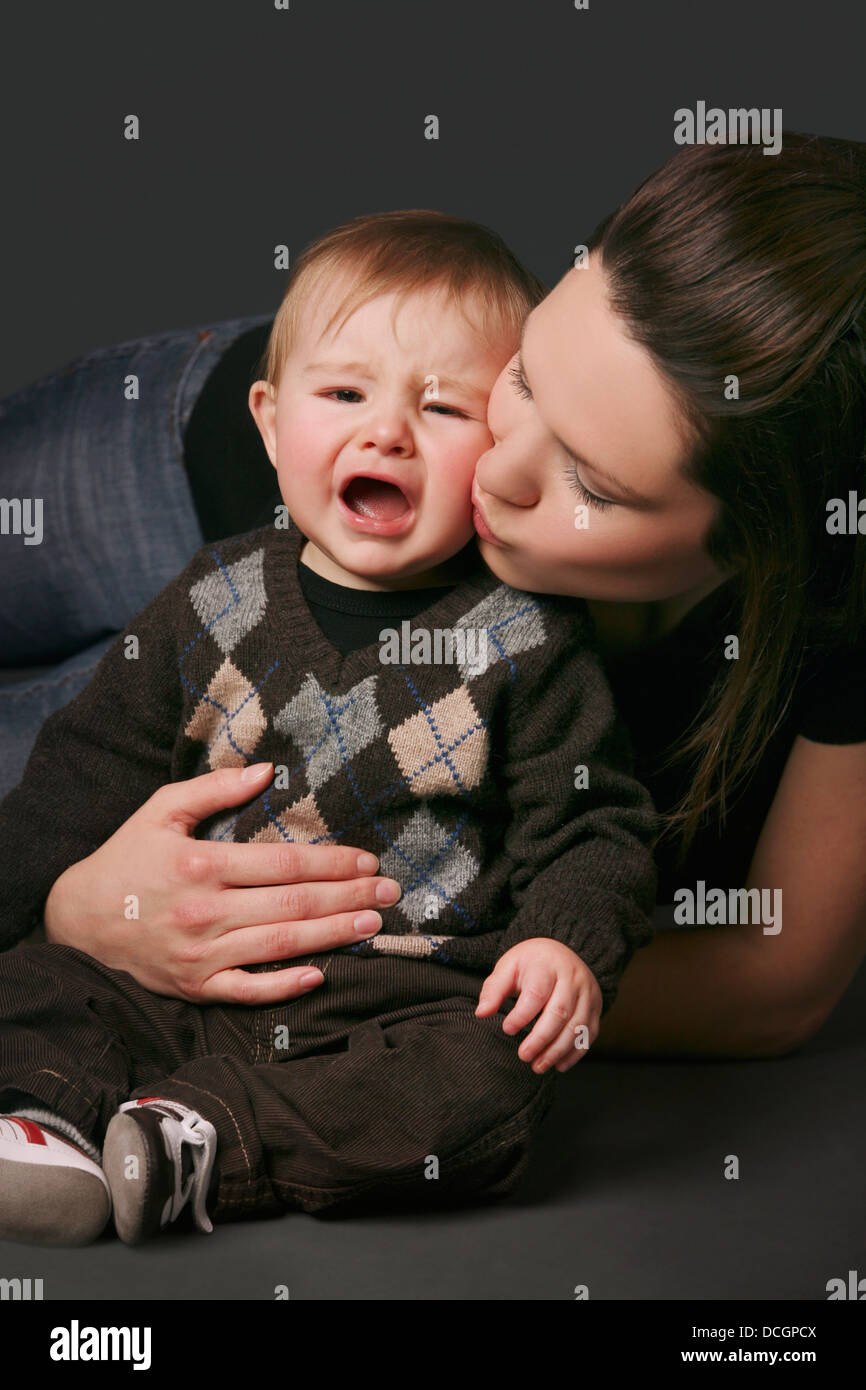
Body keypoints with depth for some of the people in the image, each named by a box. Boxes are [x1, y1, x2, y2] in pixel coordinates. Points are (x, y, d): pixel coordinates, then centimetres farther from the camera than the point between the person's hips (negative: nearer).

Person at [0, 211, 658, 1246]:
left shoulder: (525, 639, -2)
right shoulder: (216, 602, 7)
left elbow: (588, 825, 0)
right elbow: (102, 753, 15)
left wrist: (567, 943, -19)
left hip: (413, 1000, -3)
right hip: (194, 980, 4)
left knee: (488, 1082, -31)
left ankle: (206, 1143, -31)